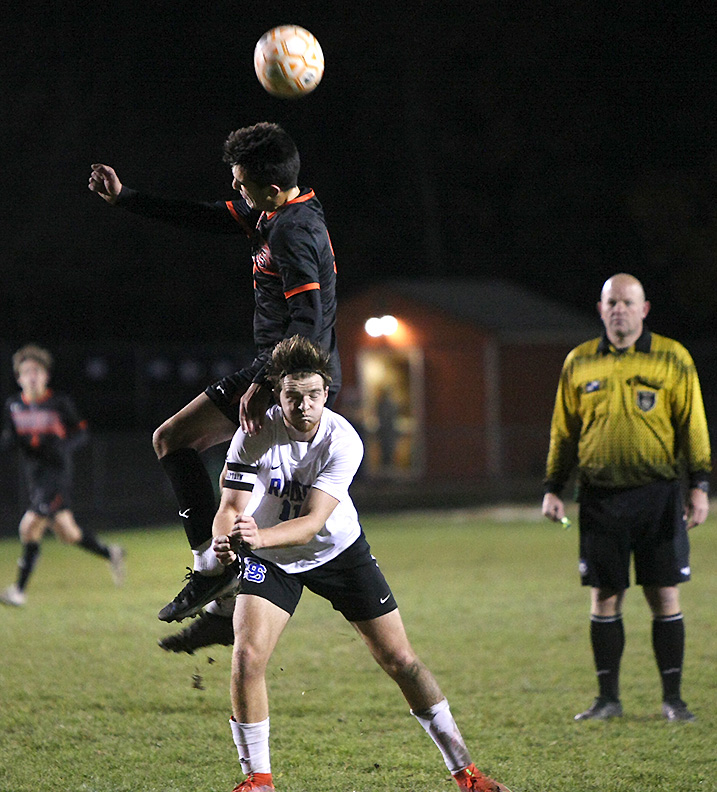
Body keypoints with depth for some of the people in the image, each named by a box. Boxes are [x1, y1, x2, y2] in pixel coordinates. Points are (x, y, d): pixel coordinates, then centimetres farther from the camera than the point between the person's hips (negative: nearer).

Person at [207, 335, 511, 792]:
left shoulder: (343, 441, -25)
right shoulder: (255, 436, -23)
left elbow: (312, 522, -34)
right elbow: (232, 506, -26)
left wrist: (262, 536, -53)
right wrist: (226, 540, -50)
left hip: (339, 550, 0)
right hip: (271, 562, 0)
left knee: (400, 659, -1)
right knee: (247, 657, -19)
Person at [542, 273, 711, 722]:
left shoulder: (672, 359, 4)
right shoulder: (579, 363, 10)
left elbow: (692, 426, 4)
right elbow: (564, 431, 16)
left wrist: (700, 485, -3)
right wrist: (553, 488, 10)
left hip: (658, 495, -2)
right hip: (601, 497, 2)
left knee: (665, 596, -1)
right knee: (604, 597, 4)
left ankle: (673, 699, 7)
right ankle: (608, 698, 12)